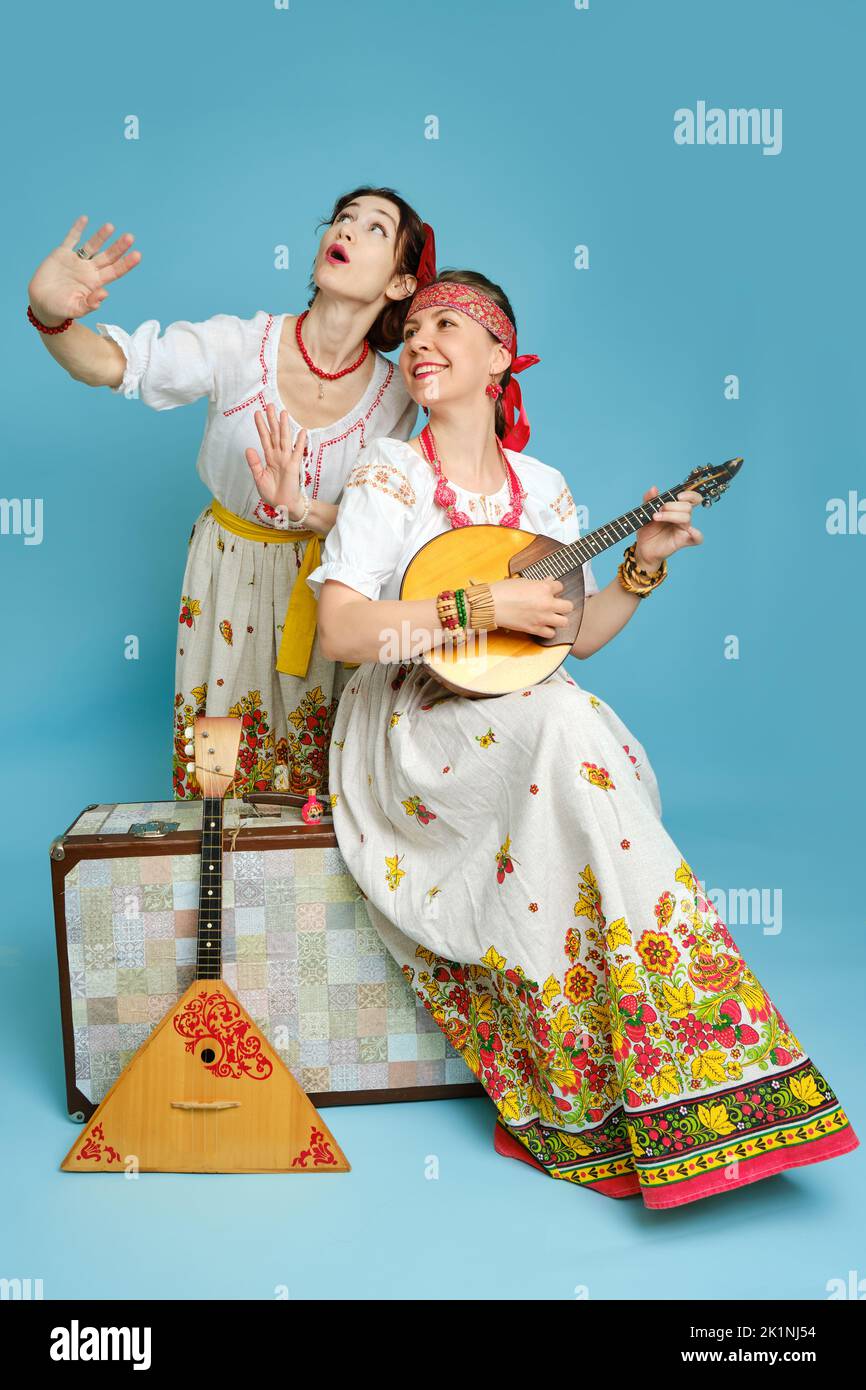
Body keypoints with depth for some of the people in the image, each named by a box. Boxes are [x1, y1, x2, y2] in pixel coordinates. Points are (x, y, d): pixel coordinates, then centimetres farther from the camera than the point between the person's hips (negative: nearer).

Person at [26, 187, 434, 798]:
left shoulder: (395, 396, -14)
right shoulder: (240, 346, -19)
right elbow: (107, 362, -23)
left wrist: (310, 513, -32)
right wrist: (51, 314, -46)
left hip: (324, 578, 1)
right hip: (229, 564, -1)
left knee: (312, 767, 14)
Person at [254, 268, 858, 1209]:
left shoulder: (542, 486, 12)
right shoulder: (391, 475, -3)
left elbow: (580, 636, 15)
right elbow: (340, 630, -14)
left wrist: (644, 563, 0)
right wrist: (483, 607, -20)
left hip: (532, 715, 5)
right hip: (415, 720, -4)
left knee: (585, 738, -30)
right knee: (563, 729, -33)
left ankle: (580, 1099, -23)